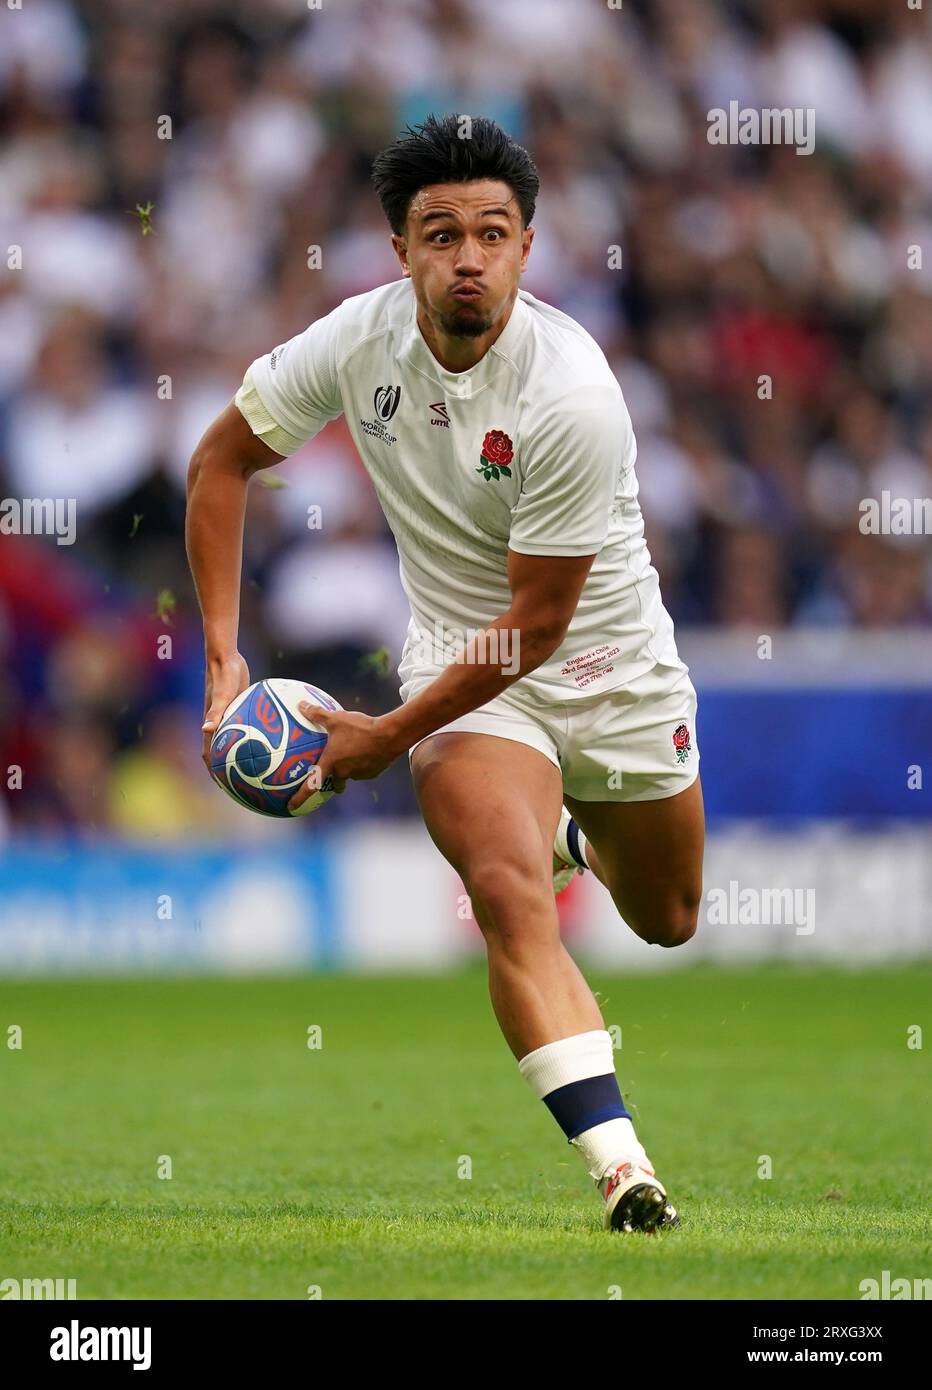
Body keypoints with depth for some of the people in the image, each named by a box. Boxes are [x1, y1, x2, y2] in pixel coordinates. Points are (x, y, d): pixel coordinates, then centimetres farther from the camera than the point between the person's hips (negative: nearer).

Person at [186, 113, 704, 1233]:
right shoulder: (360, 339, -16)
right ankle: (619, 1166, -33)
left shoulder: (573, 395, -28)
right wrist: (223, 654, -5)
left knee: (667, 923, 18)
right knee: (510, 892, -27)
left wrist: (385, 738, -18)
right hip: (460, 661, 1)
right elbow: (222, 458, 1)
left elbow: (537, 622, -22)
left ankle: (569, 827, 54)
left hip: (609, 665, -1)